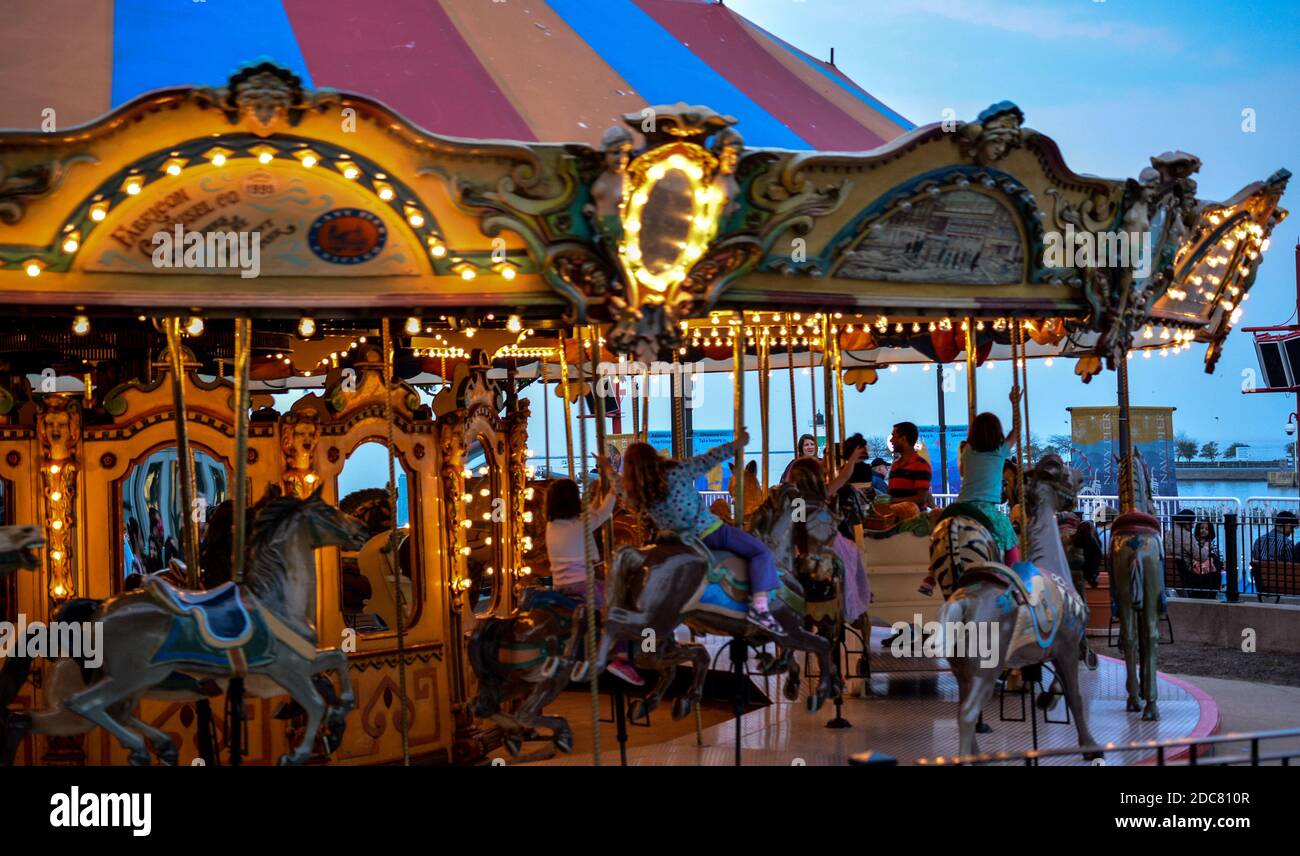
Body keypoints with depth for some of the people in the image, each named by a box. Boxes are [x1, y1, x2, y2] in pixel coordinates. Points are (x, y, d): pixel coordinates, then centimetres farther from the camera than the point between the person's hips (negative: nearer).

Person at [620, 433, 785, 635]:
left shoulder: (636, 494, -4)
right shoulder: (677, 471, -16)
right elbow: (709, 459, -10)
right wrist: (738, 443, 0)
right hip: (710, 531, -6)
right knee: (761, 552, -5)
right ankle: (760, 607, -23)